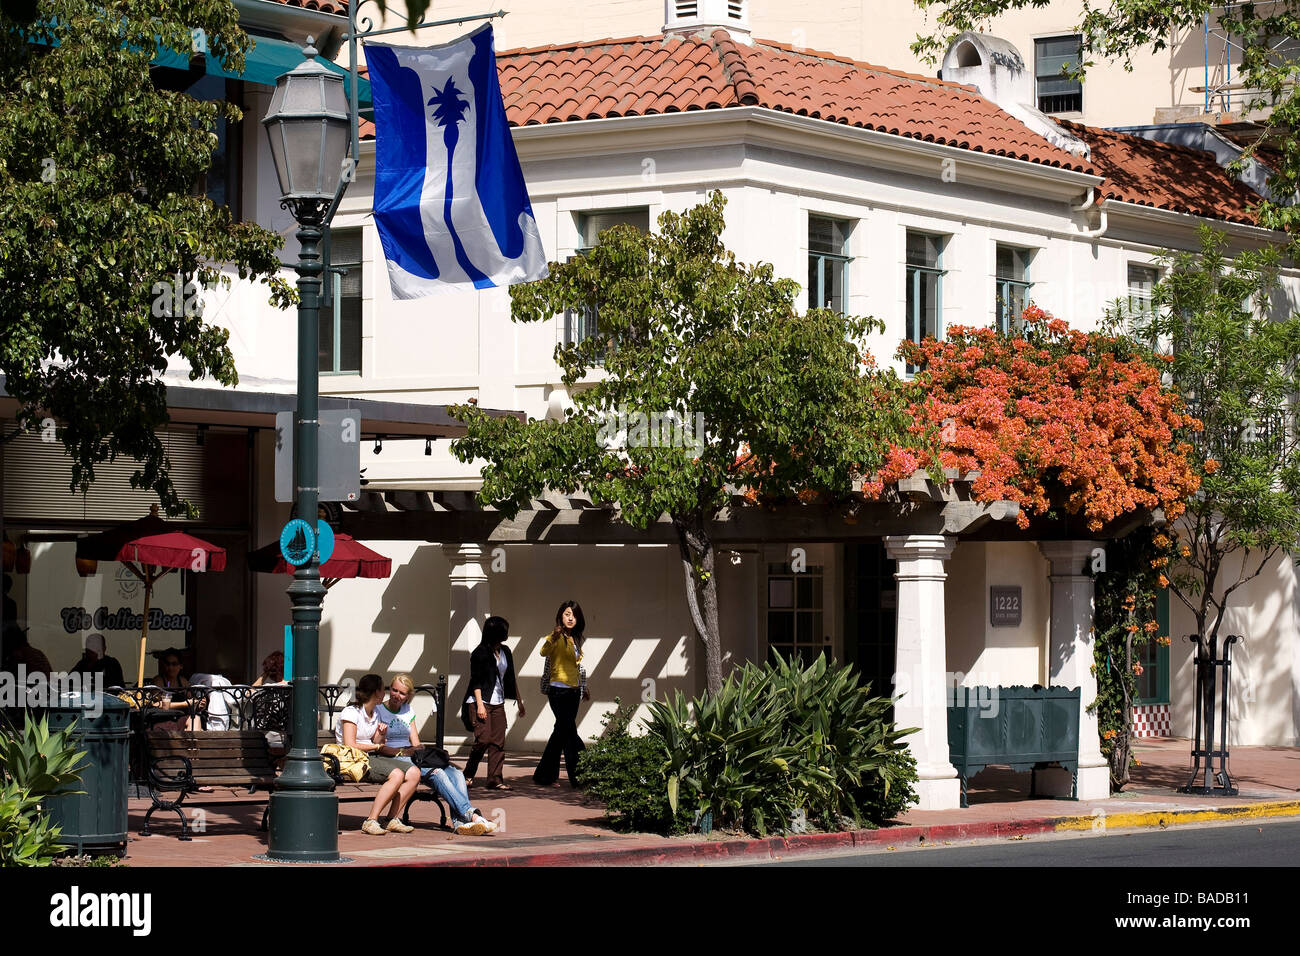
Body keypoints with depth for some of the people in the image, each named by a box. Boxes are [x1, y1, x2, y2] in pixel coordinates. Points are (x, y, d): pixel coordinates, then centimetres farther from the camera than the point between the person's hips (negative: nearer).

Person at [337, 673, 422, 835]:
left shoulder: (375, 712, 17)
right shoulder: (351, 712, -10)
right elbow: (350, 746, -18)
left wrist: (382, 735, -4)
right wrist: (376, 746, -5)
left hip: (373, 757, 9)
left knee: (414, 773, -8)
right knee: (396, 775, -30)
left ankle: (393, 819, -8)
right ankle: (371, 821, -28)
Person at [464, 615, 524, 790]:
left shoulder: (505, 652, 14)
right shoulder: (480, 653, -7)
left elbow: (510, 679, 22)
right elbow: (476, 681, -9)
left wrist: (519, 701, 22)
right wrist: (480, 705, -16)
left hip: (498, 703, 7)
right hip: (480, 702, -7)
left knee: (498, 742, -1)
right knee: (483, 739, -15)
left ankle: (495, 779, -1)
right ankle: (468, 775, 3)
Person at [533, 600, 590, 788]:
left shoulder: (576, 639, 15)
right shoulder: (556, 638, -8)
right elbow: (544, 651, -29)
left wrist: (583, 689, 27)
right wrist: (553, 637, -48)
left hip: (574, 691, 8)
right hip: (559, 690, -8)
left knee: (562, 732, 10)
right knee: (570, 733, -10)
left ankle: (545, 775, 17)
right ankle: (577, 777, -11)